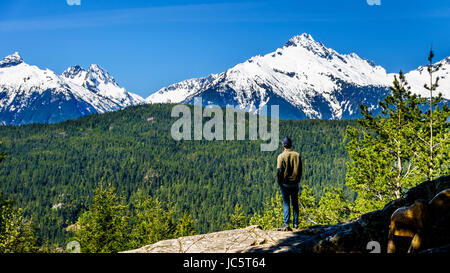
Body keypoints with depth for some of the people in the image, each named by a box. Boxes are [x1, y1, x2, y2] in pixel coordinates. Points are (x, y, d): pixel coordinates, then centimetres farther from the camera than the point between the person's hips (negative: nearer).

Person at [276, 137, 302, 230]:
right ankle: (296, 223, 15)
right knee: (295, 203, 12)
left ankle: (286, 223, -4)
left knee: (286, 203, 2)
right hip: (295, 183, 3)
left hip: (285, 183, -3)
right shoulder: (297, 155, 0)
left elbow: (279, 171, -13)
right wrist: (298, 180, 14)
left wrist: (279, 182, -1)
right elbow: (300, 170, 4)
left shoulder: (281, 156, -10)